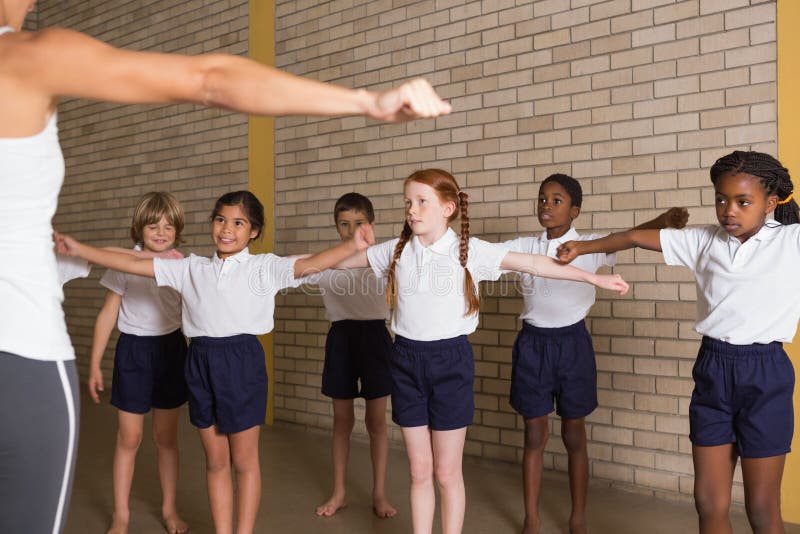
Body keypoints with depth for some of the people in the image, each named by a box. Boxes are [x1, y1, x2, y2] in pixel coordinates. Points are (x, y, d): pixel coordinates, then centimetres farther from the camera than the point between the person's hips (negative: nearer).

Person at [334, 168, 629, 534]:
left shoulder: (469, 251, -6)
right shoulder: (396, 250, 4)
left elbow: (532, 263, -8)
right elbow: (345, 260, 14)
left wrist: (594, 278, -10)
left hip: (450, 359, -3)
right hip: (406, 359, 3)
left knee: (447, 472, 8)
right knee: (419, 471, 12)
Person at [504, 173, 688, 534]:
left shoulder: (590, 246, -6)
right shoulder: (525, 247, 3)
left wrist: (662, 221, -41)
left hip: (571, 343, -2)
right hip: (532, 343, 2)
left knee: (574, 435, 11)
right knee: (534, 435, 9)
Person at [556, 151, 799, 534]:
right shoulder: (705, 241, 5)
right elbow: (637, 237, 13)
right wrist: (581, 248, 19)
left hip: (765, 373, -3)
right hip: (711, 370, 3)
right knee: (709, 503, 9)